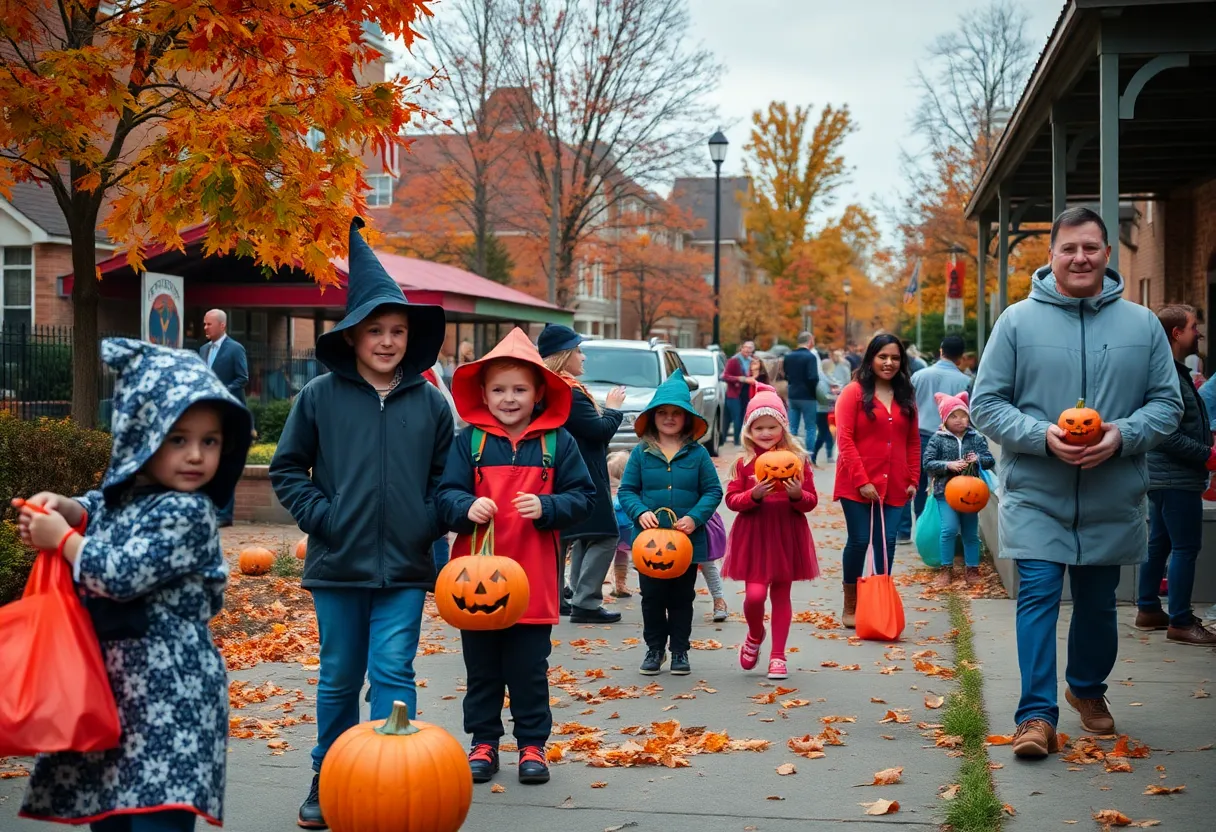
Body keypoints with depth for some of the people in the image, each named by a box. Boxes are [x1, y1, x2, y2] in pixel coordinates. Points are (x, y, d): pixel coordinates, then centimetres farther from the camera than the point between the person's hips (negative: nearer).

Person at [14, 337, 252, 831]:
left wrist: (62, 538, -7)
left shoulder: (187, 512, -16)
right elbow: (98, 509, 30)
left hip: (168, 695, -9)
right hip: (113, 681, 9)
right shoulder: (126, 489, 8)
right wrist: (62, 508, 8)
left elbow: (121, 575, -22)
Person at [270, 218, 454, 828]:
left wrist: (428, 521, -1)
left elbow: (446, 476, 12)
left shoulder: (430, 402, 2)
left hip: (405, 568, 0)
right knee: (338, 679, 12)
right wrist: (319, 516, -6)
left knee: (393, 674, -3)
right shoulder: (320, 396, -3)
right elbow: (287, 469, 4)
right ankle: (327, 778, 29)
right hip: (337, 566, 0)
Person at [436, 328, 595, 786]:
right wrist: (466, 507, -23)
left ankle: (532, 745, 20)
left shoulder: (557, 442, 0)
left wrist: (547, 507, -18)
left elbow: (581, 496, 0)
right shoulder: (469, 441, 1)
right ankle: (484, 743, 24)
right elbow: (445, 494, -2)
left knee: (529, 670, 7)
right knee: (481, 669, 12)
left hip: (533, 581, -1)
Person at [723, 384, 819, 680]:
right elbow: (731, 499, -2)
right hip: (754, 536, -1)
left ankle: (777, 656, 19)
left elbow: (811, 501, 2)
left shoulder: (797, 459, 0)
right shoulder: (744, 462, 0)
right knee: (755, 594, -10)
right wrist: (754, 494, -20)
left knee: (781, 595, 9)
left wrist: (798, 495, -20)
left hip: (787, 536, 1)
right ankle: (755, 636, 22)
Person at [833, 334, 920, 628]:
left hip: (893, 486, 4)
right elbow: (845, 439, -9)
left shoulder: (906, 397, 12)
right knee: (859, 540, -1)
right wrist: (862, 481, -14)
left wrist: (913, 479, 5)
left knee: (887, 542, 1)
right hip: (857, 485, -4)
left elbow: (913, 442, 13)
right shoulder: (854, 392, -4)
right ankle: (850, 607, 12)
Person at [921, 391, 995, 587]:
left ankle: (972, 569, 23)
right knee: (950, 529, -13)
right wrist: (948, 465, -20)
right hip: (946, 491, -3)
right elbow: (927, 463, -7)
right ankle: (946, 569, 2)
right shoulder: (937, 438, -3)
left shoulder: (976, 438, 3)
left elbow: (990, 461, 3)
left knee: (971, 532, 10)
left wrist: (978, 459, -18)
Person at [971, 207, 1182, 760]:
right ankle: (1037, 714, -5)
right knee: (1038, 595, -10)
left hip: (1114, 500, 2)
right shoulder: (1018, 321, -2)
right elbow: (986, 404, -2)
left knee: (1098, 602, 16)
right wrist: (1042, 435, -18)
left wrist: (1123, 435, -15)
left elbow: (1167, 403, 4)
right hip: (1035, 496, -2)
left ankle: (1088, 688, 38)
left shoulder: (1142, 325, 2)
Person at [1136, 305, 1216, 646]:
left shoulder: (1174, 372, 15)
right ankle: (1180, 622, -1)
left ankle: (1148, 609, 25)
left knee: (1160, 542, 16)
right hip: (1176, 478, -11)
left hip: (1163, 476, 11)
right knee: (1185, 547, -6)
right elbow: (1168, 434, -23)